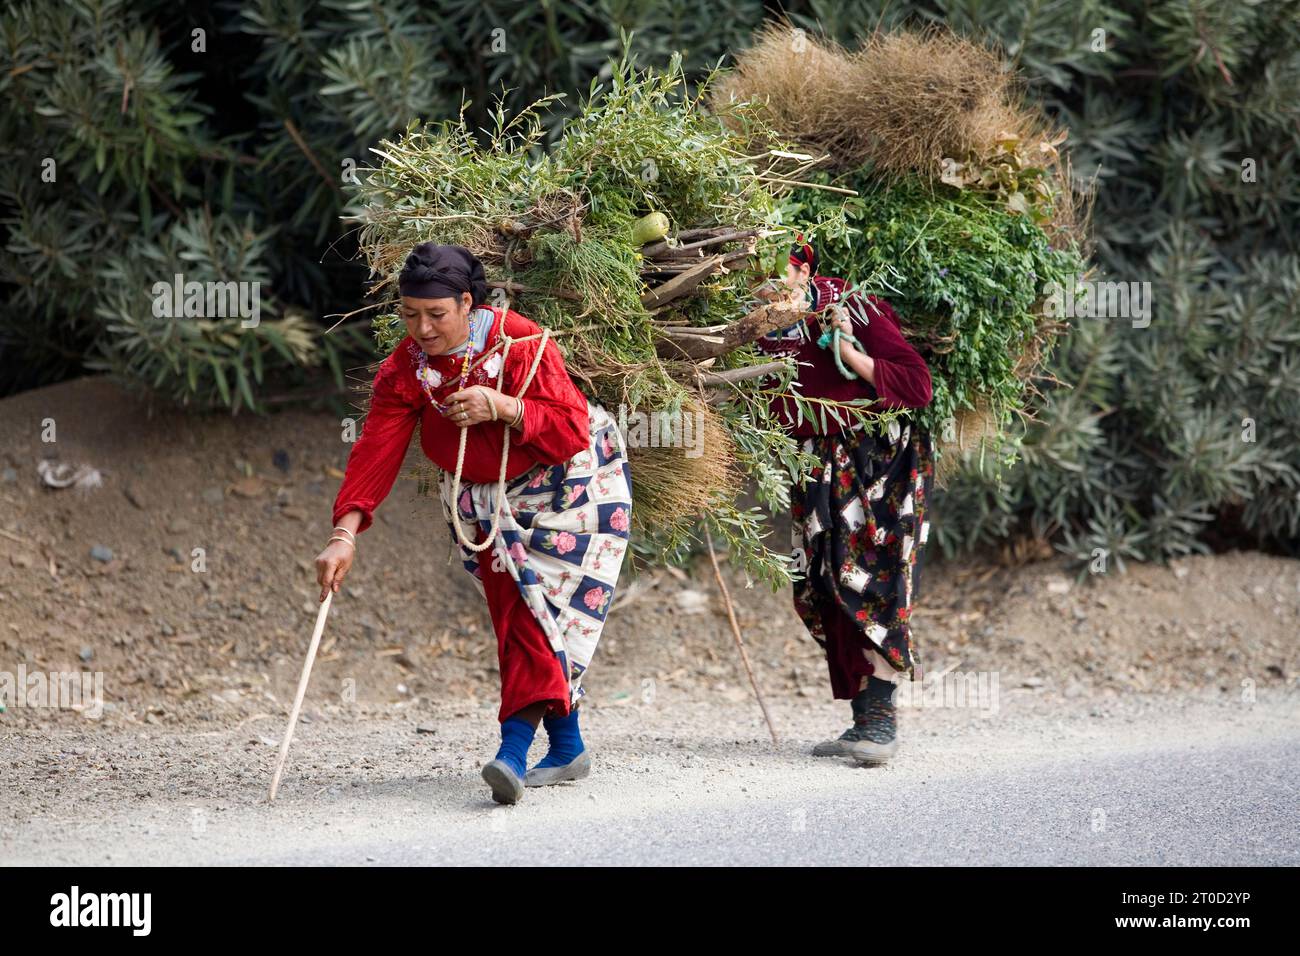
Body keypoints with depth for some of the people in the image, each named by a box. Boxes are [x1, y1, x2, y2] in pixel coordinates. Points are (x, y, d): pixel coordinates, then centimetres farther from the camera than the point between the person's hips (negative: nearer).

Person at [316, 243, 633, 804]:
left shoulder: (520, 343, -24)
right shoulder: (404, 369, -12)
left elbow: (571, 431, -25)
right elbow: (376, 453, -21)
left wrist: (503, 408, -38)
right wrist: (345, 535, -32)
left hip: (562, 482, -5)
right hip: (482, 498, 5)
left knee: (543, 613, -17)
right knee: (515, 619, -3)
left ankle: (515, 750, -26)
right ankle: (567, 749, 4)